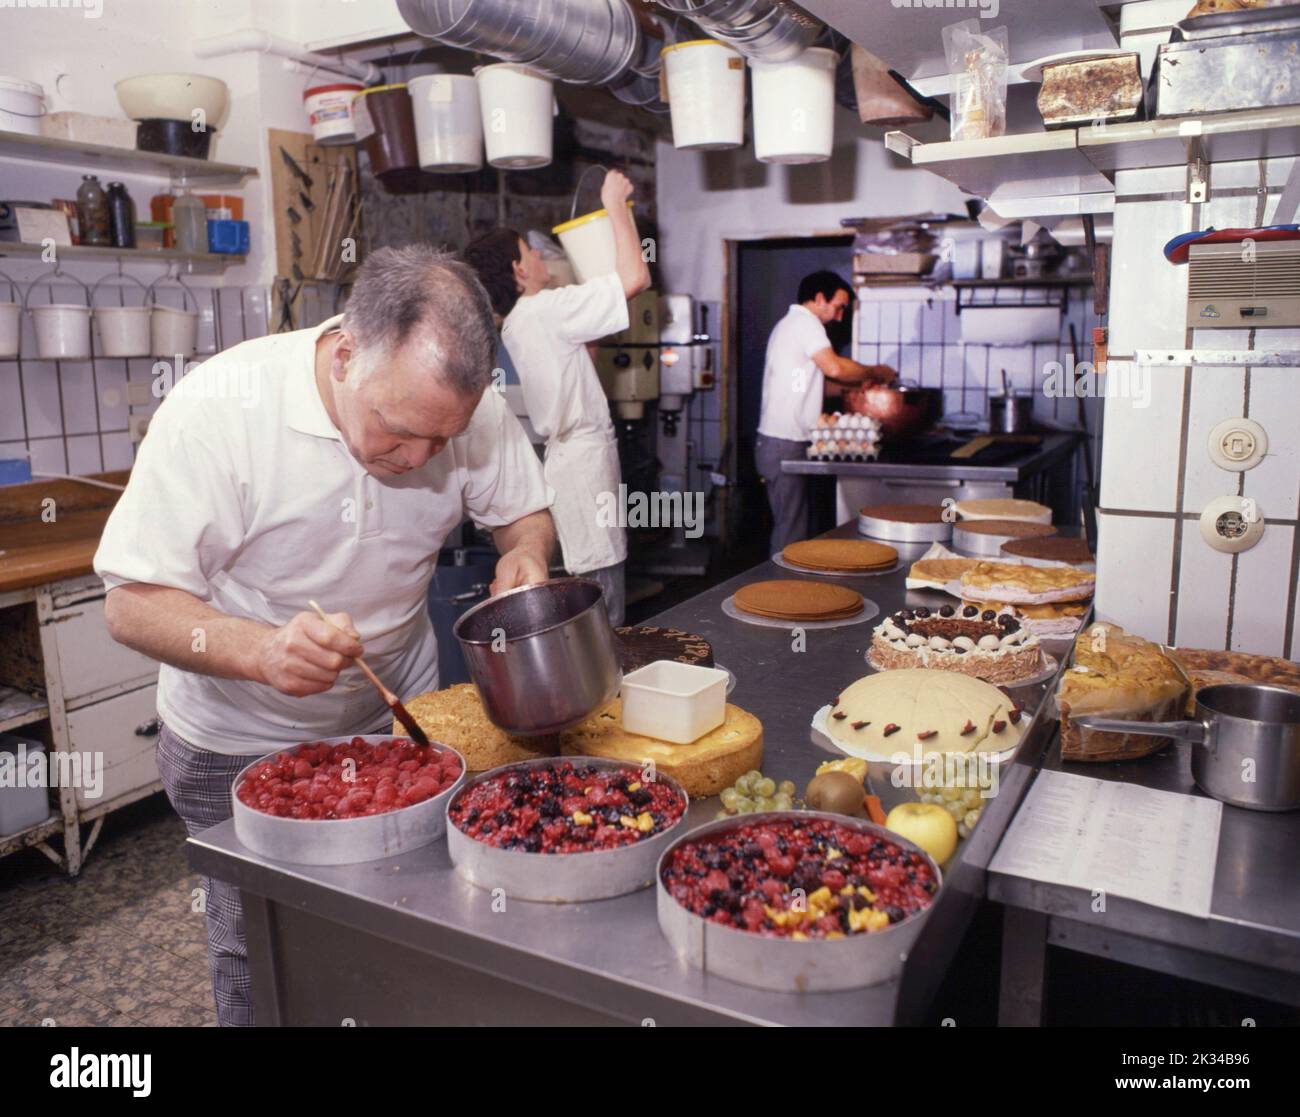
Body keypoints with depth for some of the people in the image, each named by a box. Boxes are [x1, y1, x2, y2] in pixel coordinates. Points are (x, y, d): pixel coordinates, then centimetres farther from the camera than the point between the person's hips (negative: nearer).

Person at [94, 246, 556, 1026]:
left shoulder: (471, 406, -18)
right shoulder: (219, 408, -27)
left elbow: (525, 510, -1)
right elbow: (132, 603, -23)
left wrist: (525, 554, -25)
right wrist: (259, 648, -42)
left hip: (398, 712, 3)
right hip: (240, 744, -2)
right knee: (260, 968, 13)